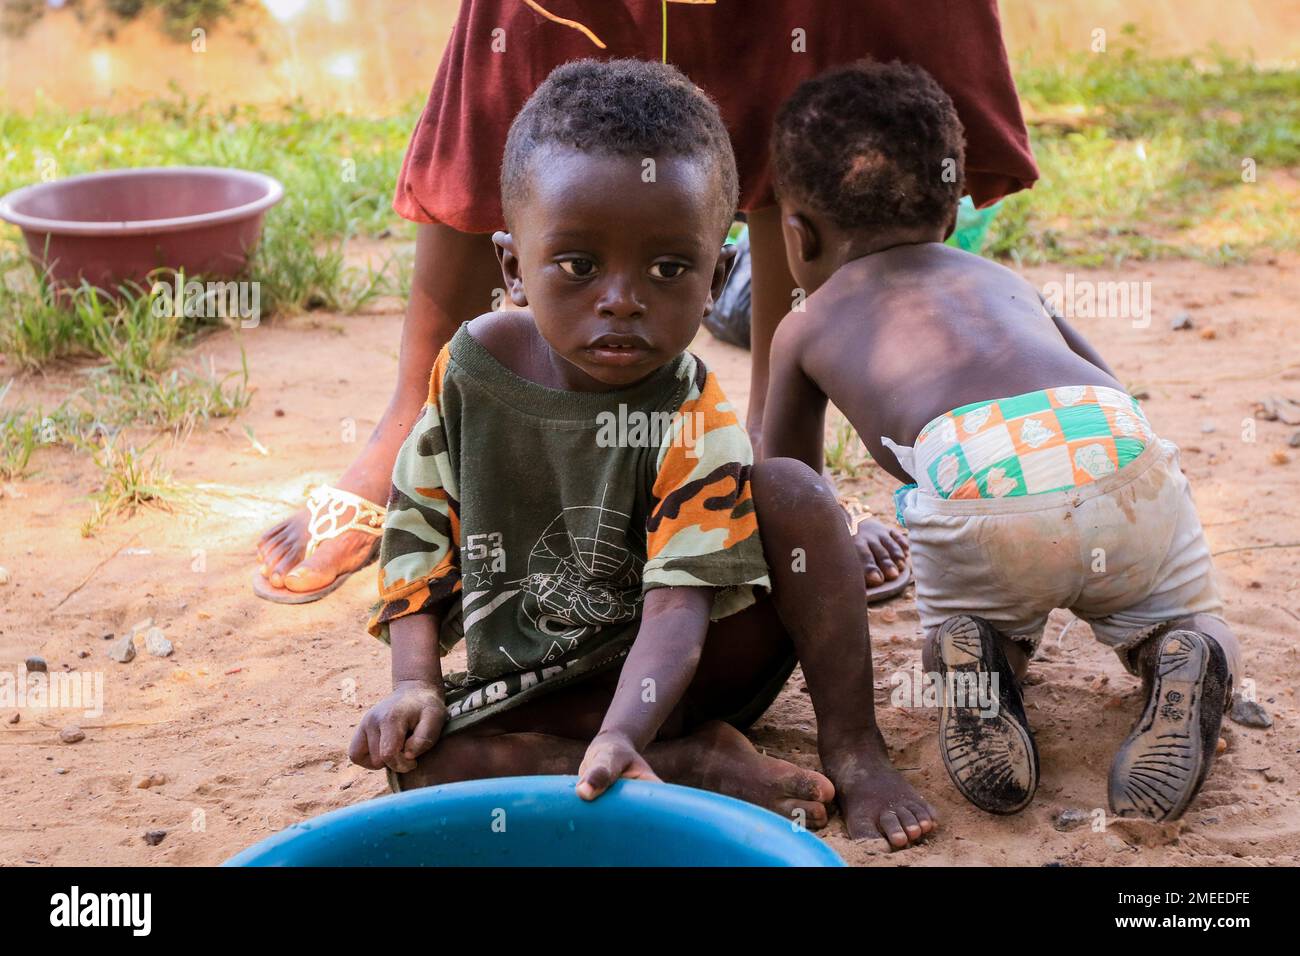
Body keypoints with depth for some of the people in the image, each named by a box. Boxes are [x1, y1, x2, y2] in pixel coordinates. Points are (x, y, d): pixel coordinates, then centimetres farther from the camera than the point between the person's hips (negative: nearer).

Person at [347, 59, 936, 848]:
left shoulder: (694, 420, -22)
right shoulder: (472, 364, -11)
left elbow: (679, 605, -31)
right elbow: (419, 526, 0)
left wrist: (621, 737, -49)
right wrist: (416, 681, -12)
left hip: (682, 665, -2)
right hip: (539, 685, 3)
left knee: (790, 491, -27)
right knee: (413, 756, -27)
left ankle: (853, 749, -17)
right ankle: (700, 764, -23)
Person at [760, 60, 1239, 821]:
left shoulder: (805, 329, 29)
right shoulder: (1004, 281, 36)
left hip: (973, 490, -2)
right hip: (1123, 458, 2)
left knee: (961, 634, 30)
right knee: (1194, 625, 27)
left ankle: (975, 669, -2)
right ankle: (1183, 670, -4)